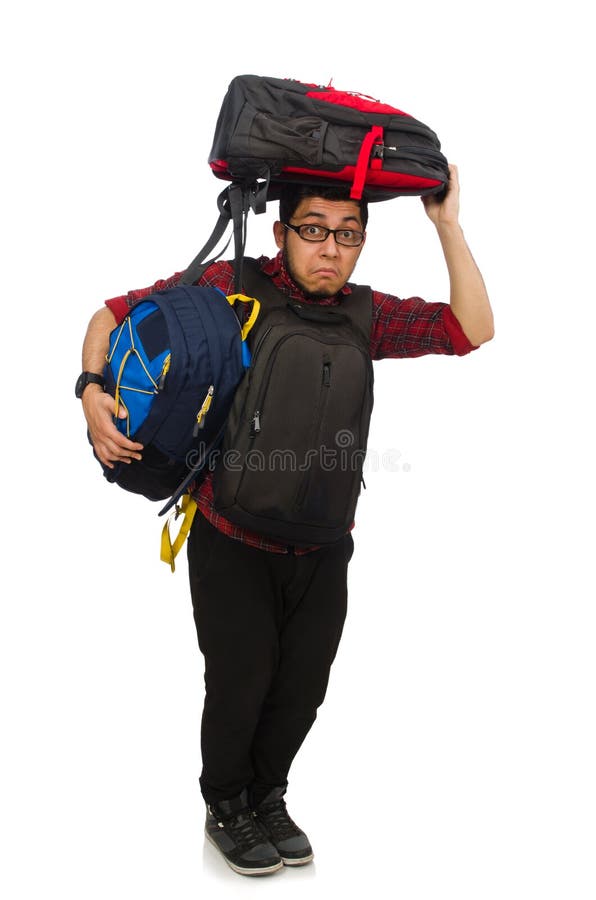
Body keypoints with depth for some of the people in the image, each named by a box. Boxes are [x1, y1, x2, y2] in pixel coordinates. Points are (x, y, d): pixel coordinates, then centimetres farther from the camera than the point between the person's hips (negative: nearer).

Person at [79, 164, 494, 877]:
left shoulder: (363, 314, -1)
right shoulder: (226, 286, -11)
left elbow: (472, 330, -6)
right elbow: (116, 314, -4)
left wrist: (447, 224, -11)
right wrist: (93, 391, -22)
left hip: (321, 543, 4)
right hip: (232, 542, -3)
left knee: (304, 683, 13)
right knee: (241, 678, 6)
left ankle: (267, 797, 41)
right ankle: (226, 807, 36)